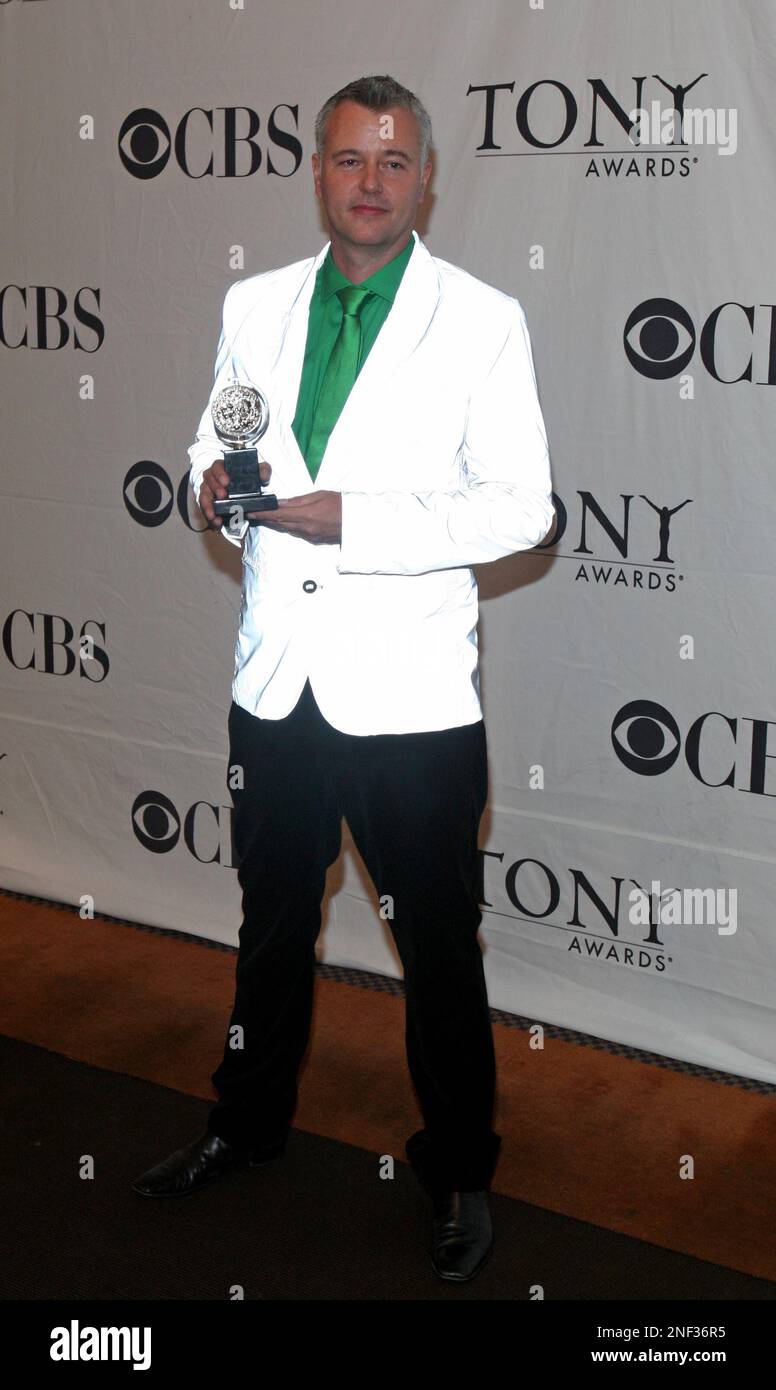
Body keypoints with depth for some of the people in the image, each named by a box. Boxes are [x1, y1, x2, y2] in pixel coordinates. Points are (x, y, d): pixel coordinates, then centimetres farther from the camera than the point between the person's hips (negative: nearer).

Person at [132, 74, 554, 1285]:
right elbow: (216, 445, 18)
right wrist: (217, 483, -7)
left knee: (439, 948, 9)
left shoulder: (483, 321, -6)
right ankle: (249, 1119, 43)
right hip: (278, 676, 4)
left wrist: (351, 520, -21)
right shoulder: (254, 306, 8)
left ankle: (459, 1170, 29)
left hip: (409, 692, -4)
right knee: (272, 920, 21)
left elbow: (521, 506, -12)